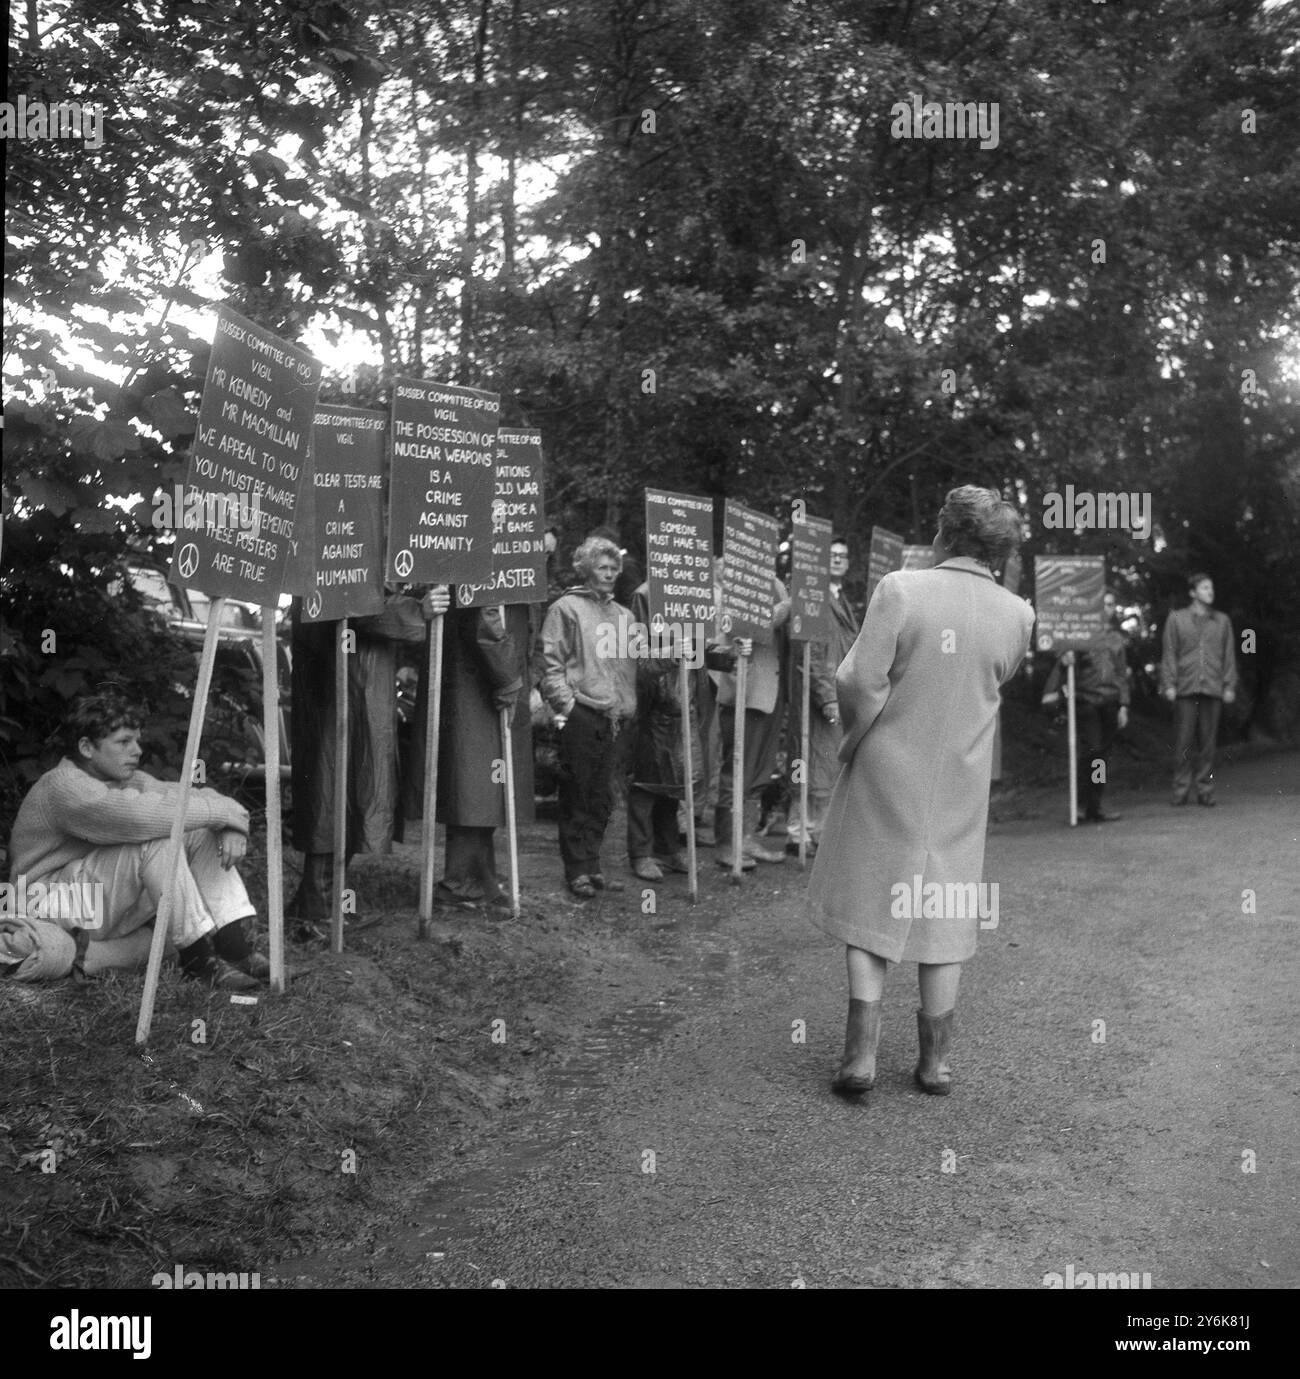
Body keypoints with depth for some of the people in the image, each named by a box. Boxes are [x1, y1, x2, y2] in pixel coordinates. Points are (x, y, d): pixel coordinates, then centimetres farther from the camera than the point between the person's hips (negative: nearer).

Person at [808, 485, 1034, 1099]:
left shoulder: (900, 589, -16)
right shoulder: (1017, 614, -6)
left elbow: (861, 682, -19)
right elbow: (990, 685, 7)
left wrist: (853, 740, -3)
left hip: (886, 777, -2)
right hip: (961, 785, 2)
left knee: (872, 909, 11)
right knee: (943, 916, 14)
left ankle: (861, 1052, 7)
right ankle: (936, 1059, 20)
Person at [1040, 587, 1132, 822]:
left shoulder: (1117, 637, 15)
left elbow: (1122, 673, 18)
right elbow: (1064, 661, -4)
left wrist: (1124, 705, 13)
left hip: (1110, 701, 5)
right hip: (1086, 698, -5)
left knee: (1104, 752, 4)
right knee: (1091, 749, -12)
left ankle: (1094, 804, 10)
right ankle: (1091, 806, -4)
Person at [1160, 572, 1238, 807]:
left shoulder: (1222, 620, 14)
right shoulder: (1176, 618, 8)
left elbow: (1229, 655, 13)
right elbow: (1169, 653, 5)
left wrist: (1230, 686, 5)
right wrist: (1169, 684, -3)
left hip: (1212, 689, 2)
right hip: (1185, 689, -1)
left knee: (1207, 741, 2)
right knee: (1183, 741, -3)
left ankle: (1205, 791, 7)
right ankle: (1181, 790, 2)